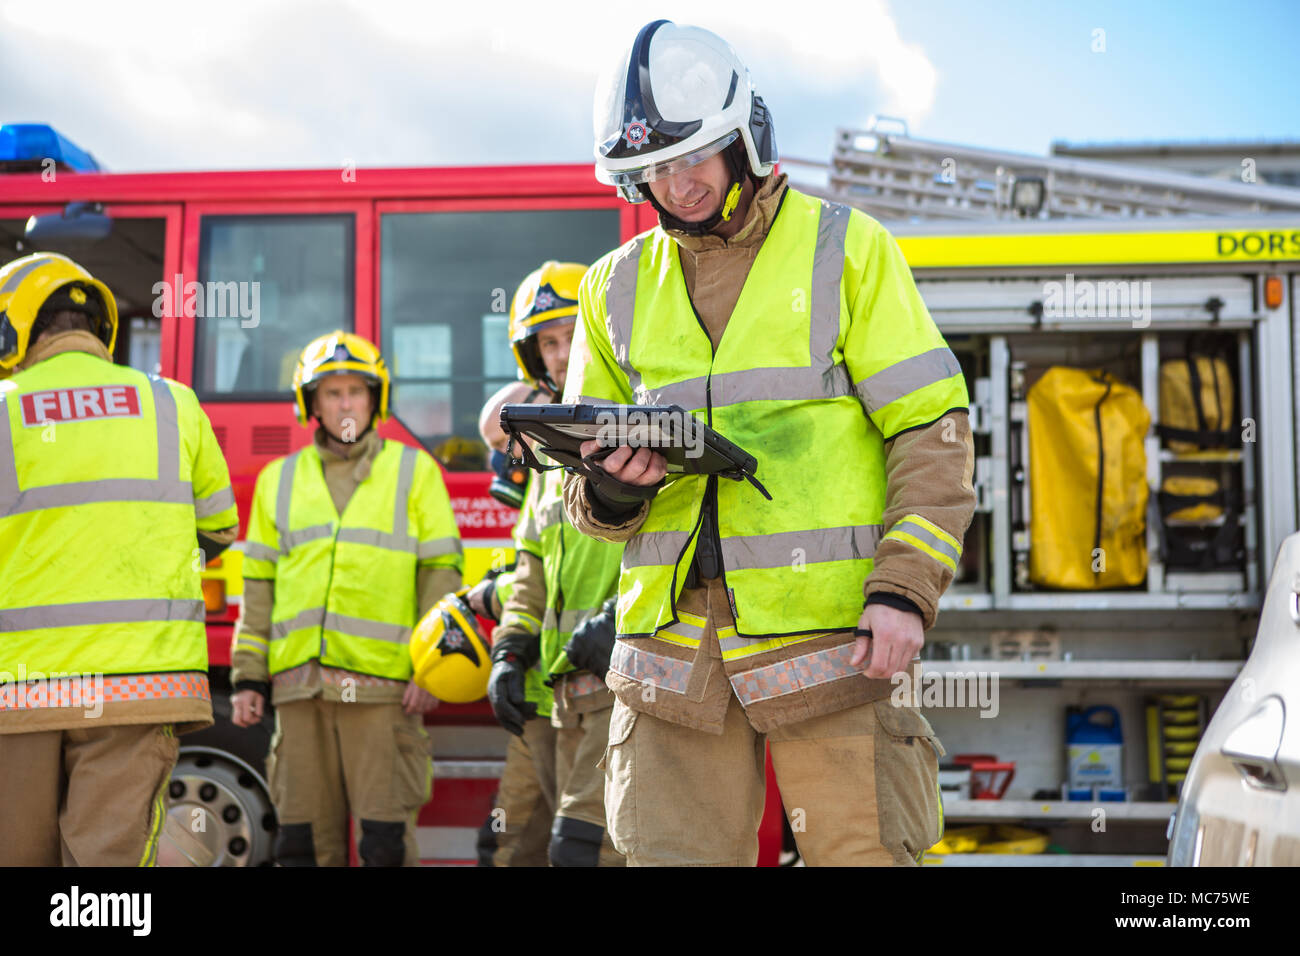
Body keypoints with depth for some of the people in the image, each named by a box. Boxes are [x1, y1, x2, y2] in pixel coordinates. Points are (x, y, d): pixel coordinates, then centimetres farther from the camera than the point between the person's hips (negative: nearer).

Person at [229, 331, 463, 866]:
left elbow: (441, 572, 4)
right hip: (299, 685, 3)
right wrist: (247, 677, 10)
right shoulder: (279, 480, 18)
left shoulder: (414, 471, 8)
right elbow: (259, 585, 17)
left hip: (383, 684, -3)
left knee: (385, 840, -6)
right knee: (305, 840, 5)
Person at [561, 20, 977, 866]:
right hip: (672, 648, 3)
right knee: (669, 853, 4)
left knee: (863, 850, -1)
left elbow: (932, 430, 0)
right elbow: (585, 485, 19)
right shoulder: (618, 286, 14)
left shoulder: (846, 249, 4)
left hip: (830, 636, -3)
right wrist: (609, 489, -6)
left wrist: (906, 587, -12)